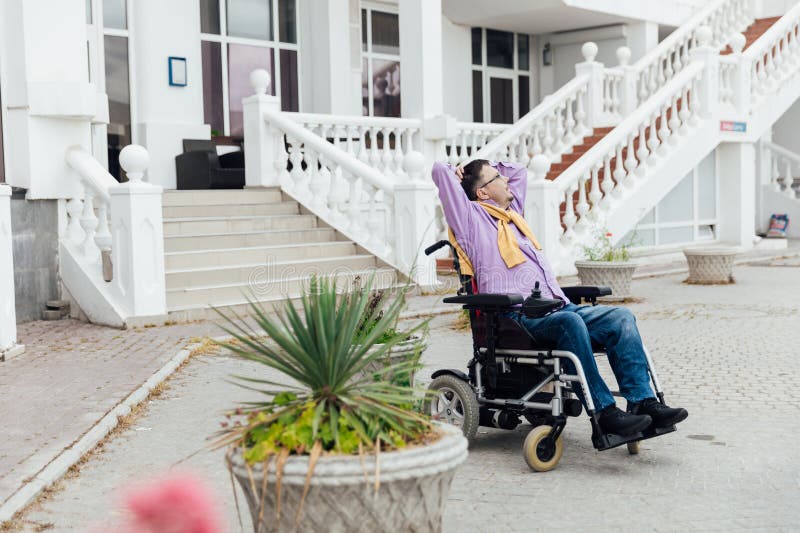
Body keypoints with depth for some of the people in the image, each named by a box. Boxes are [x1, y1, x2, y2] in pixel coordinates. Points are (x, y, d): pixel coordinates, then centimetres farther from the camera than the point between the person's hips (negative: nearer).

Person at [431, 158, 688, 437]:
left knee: (621, 317, -12)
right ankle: (605, 412, -36)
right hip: (519, 316, -8)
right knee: (571, 323, -37)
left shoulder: (511, 211, 29)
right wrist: (458, 175, 18)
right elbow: (439, 170, -3)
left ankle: (642, 401, -19)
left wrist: (481, 168, 33)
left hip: (556, 307, 8)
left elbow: (519, 171, 45)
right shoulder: (472, 217, 5)